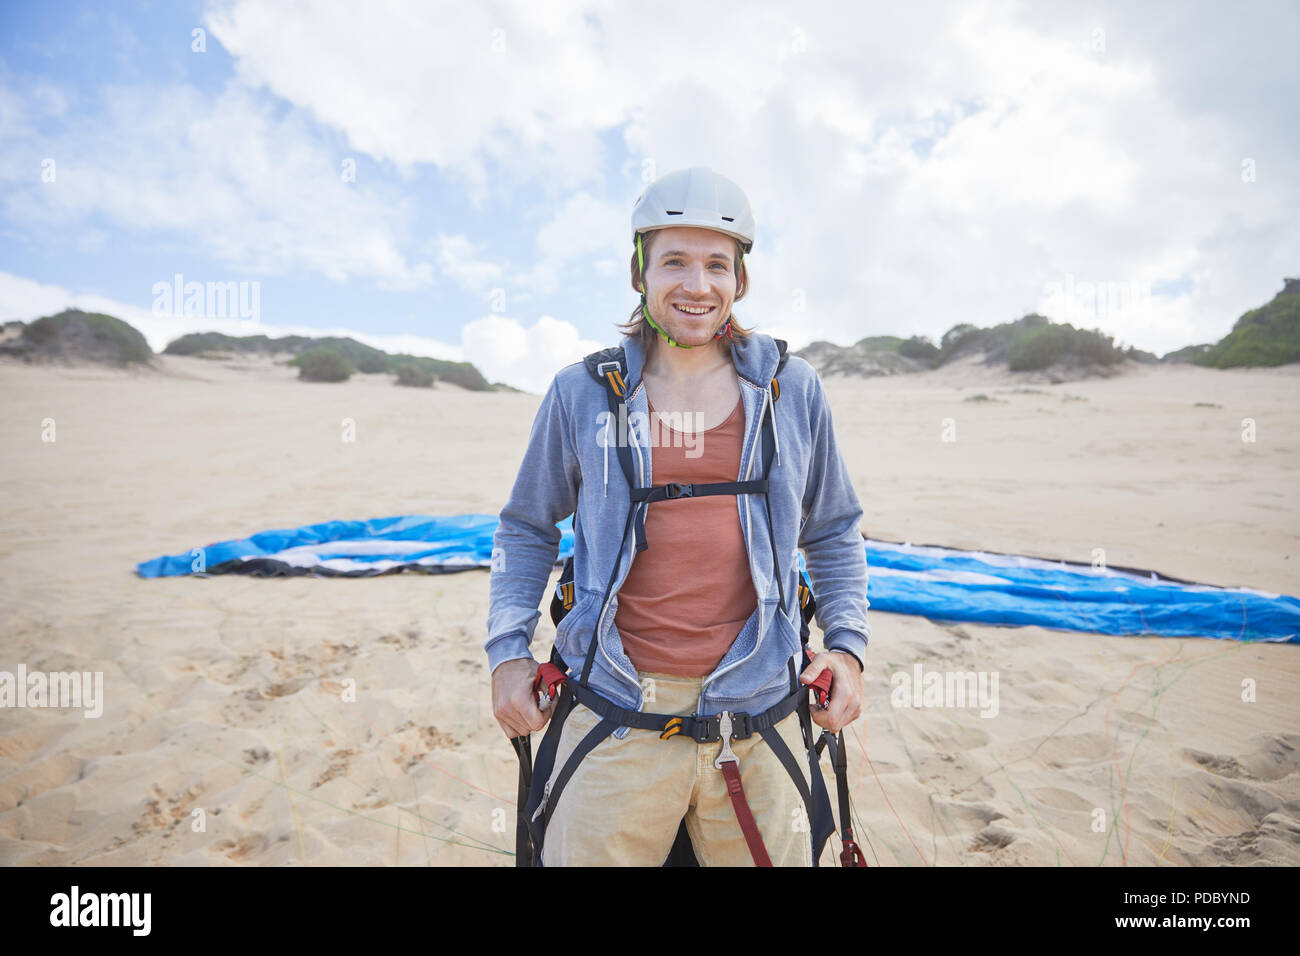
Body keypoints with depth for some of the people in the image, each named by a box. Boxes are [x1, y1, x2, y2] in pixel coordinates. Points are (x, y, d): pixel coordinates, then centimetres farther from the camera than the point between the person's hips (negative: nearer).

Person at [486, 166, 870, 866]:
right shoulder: (580, 395, 2)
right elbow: (526, 529, 13)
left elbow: (834, 533, 15)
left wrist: (848, 646, 3)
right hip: (615, 714, 0)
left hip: (758, 711, 1)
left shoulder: (792, 392, 5)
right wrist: (507, 652, 3)